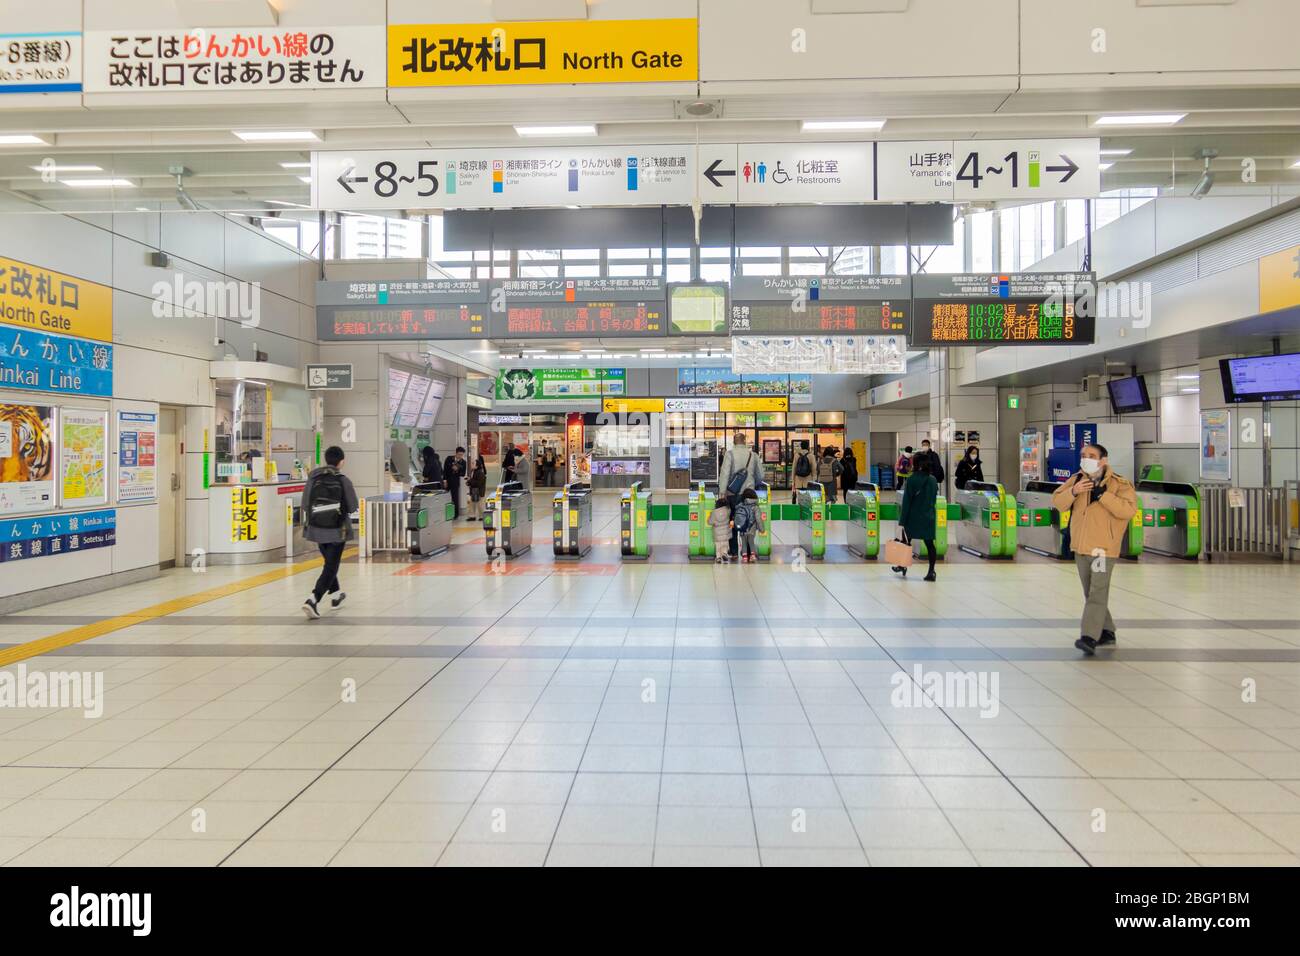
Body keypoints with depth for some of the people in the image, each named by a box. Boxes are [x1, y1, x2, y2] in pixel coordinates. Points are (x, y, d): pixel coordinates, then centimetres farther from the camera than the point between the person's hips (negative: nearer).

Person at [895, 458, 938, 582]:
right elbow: (933, 500, 12)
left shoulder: (912, 479, -12)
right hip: (929, 517, 4)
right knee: (929, 544, 1)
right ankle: (931, 572, -4)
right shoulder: (933, 480, 4)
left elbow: (906, 501, -13)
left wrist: (901, 521, -12)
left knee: (906, 541, 14)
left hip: (913, 517, -4)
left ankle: (903, 566, 28)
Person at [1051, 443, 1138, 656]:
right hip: (1080, 547, 6)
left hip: (1104, 548, -6)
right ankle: (1107, 632, 28)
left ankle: (1090, 637, -18)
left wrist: (1103, 494, -24)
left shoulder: (1119, 484, -7)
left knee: (1097, 593, -13)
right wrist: (1073, 492, -17)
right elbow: (1057, 502, 2)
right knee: (1090, 593, 14)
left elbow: (1129, 509, -20)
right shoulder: (1077, 480, 7)